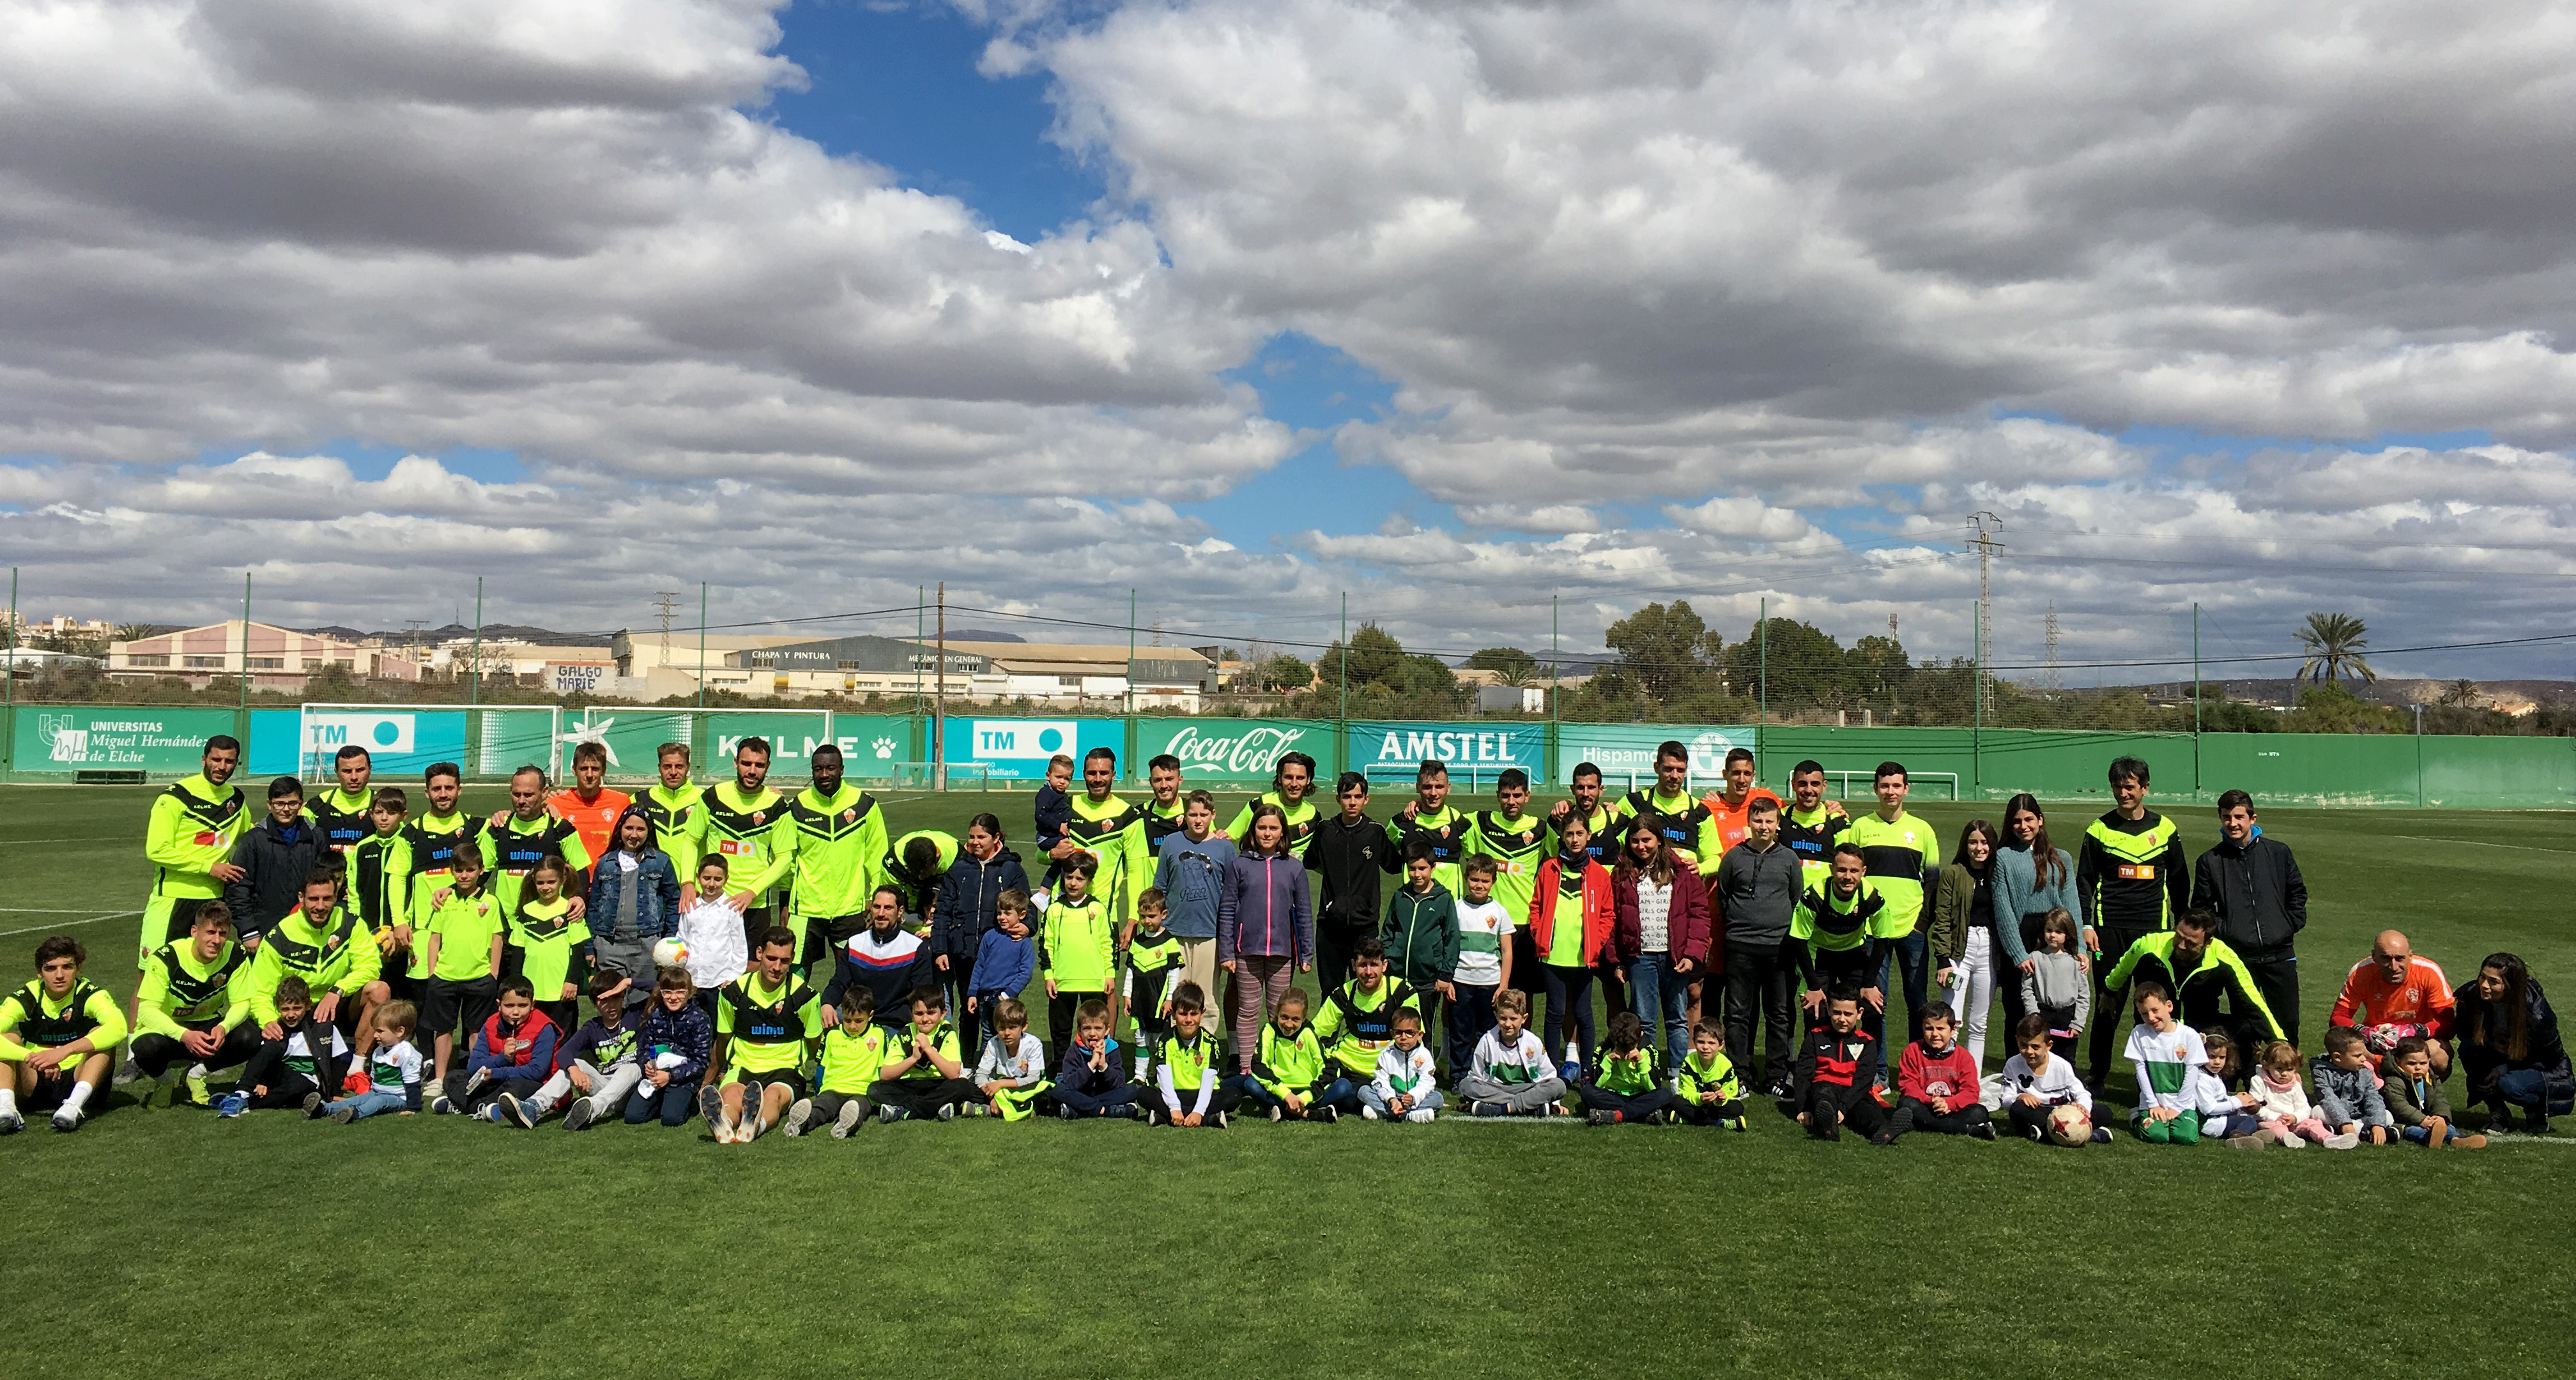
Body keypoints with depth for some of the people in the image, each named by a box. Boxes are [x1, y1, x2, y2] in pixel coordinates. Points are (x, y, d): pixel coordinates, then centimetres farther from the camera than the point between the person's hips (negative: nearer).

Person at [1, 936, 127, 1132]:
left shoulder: (89, 995, -11)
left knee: (101, 1036, -25)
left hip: (76, 1080, -2)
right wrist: (32, 1057, -38)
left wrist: (64, 1051, -41)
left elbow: (119, 1027, -32)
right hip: (35, 1085, 2)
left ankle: (75, 1103, -42)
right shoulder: (25, 999, -6)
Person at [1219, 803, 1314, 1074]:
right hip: (1247, 950, -1)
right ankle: (1245, 1068, 13)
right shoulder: (1239, 865, 2)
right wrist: (1226, 952, -4)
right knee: (1248, 1010, 6)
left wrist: (1307, 954, 5)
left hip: (1282, 950, 1)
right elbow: (1226, 910, 1)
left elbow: (1304, 913, 8)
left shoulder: (1295, 868, 5)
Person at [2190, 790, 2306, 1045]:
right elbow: (2201, 908, 8)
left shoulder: (2278, 852, 6)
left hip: (2280, 954, 1)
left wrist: (2291, 926, 5)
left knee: (2288, 1023, 4)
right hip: (2238, 957, -1)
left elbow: (2298, 892, 16)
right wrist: (2223, 931, -5)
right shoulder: (2210, 861, 3)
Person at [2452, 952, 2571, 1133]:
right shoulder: (2471, 995, -18)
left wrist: (2503, 1070, -25)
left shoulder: (2536, 1013, -28)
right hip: (2500, 1062, 4)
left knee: (2508, 1086, -35)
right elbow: (2464, 1034, -1)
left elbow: (2549, 1058, -14)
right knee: (2468, 1049, -25)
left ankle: (2538, 1111, 2)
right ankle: (2498, 1114, -10)